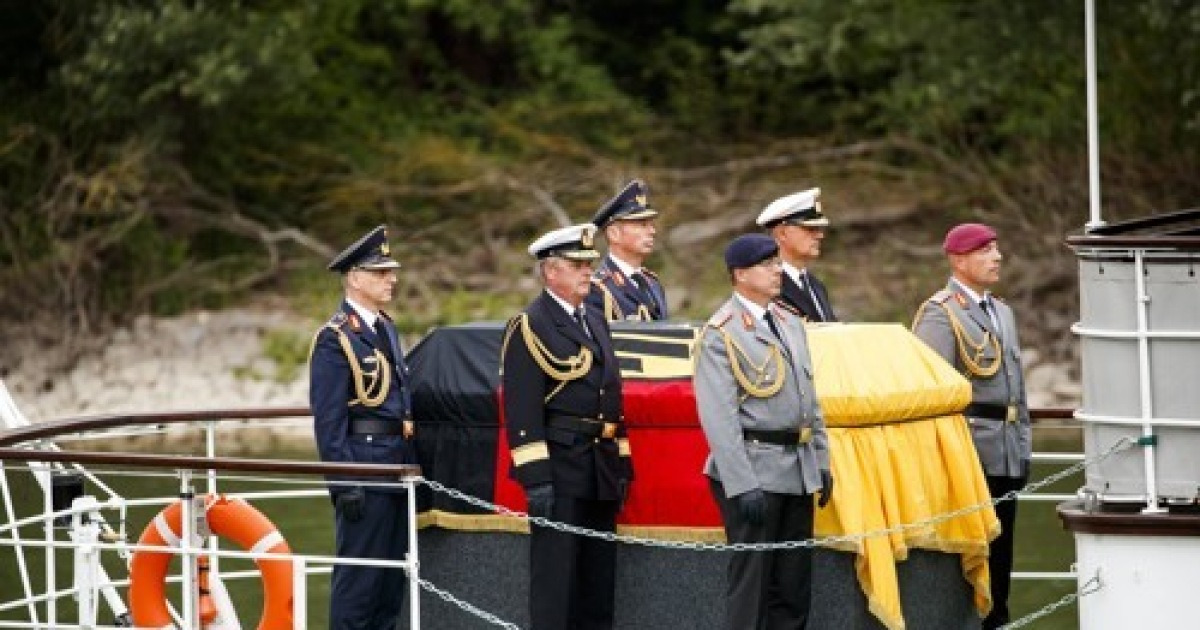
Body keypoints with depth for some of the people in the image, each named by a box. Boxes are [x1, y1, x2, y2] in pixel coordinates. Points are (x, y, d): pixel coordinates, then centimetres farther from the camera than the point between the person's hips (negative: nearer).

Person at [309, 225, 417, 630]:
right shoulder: (335, 338, -12)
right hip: (363, 465, -9)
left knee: (392, 576, 12)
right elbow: (328, 420, -15)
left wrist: (410, 466, 18)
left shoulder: (385, 328, 15)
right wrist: (345, 484, -18)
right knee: (358, 578, -4)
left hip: (397, 464, 9)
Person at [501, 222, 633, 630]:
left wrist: (623, 463, 17)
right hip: (558, 466, -8)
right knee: (555, 577, -6)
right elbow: (522, 410, -14)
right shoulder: (529, 326, -8)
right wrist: (535, 478, -20)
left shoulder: (595, 322, 17)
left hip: (601, 470, 8)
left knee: (599, 577, 11)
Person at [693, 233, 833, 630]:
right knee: (751, 582, -4)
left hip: (798, 472, 8)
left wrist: (821, 460, 13)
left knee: (794, 583, 10)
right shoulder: (721, 333, -10)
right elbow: (718, 416, -16)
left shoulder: (791, 323, 15)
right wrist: (743, 486, -21)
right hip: (754, 468, -8)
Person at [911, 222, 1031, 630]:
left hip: (1006, 458, 8)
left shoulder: (1002, 312, 19)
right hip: (971, 454, -8)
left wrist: (1024, 446, 19)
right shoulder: (939, 314, -8)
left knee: (999, 553, 10)